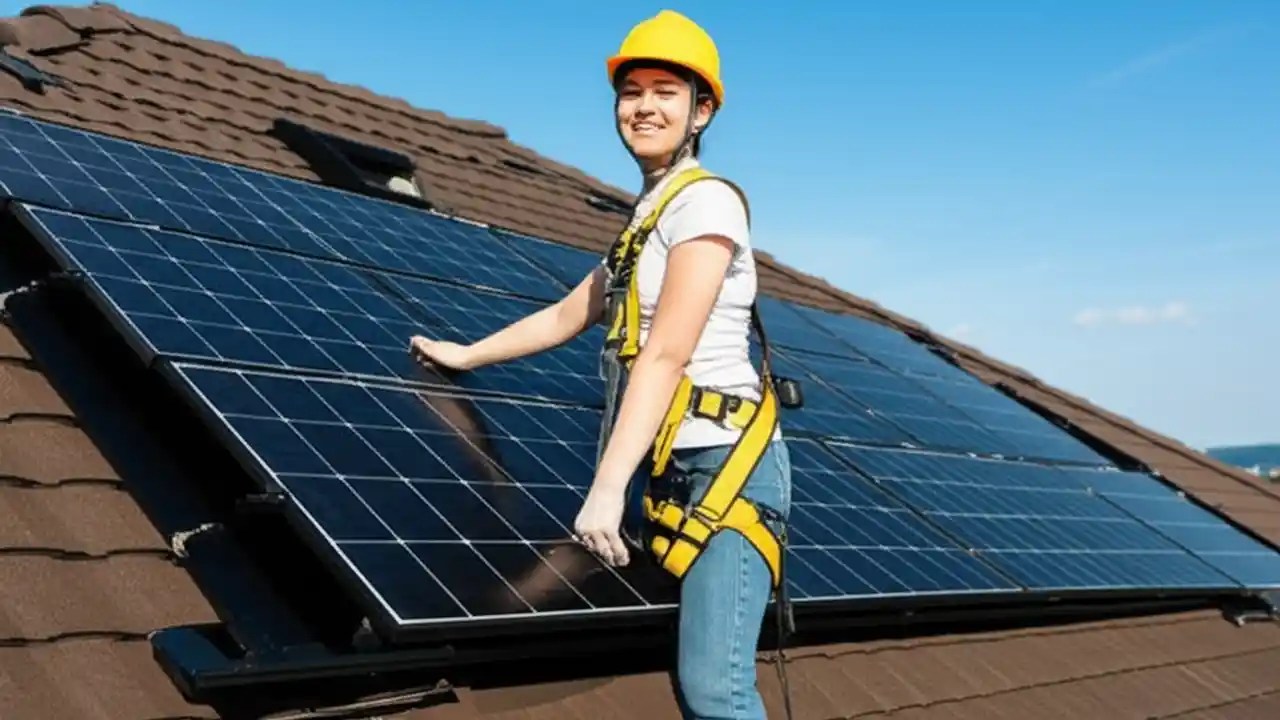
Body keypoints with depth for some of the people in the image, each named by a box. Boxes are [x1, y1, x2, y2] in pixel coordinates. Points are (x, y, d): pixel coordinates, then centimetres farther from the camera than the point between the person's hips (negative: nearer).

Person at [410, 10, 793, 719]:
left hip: (728, 460, -9)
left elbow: (666, 355, -18)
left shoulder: (705, 201, -9)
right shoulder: (649, 215, 19)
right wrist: (466, 354, 36)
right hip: (680, 467, 9)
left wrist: (606, 487, -23)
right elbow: (568, 315, 30)